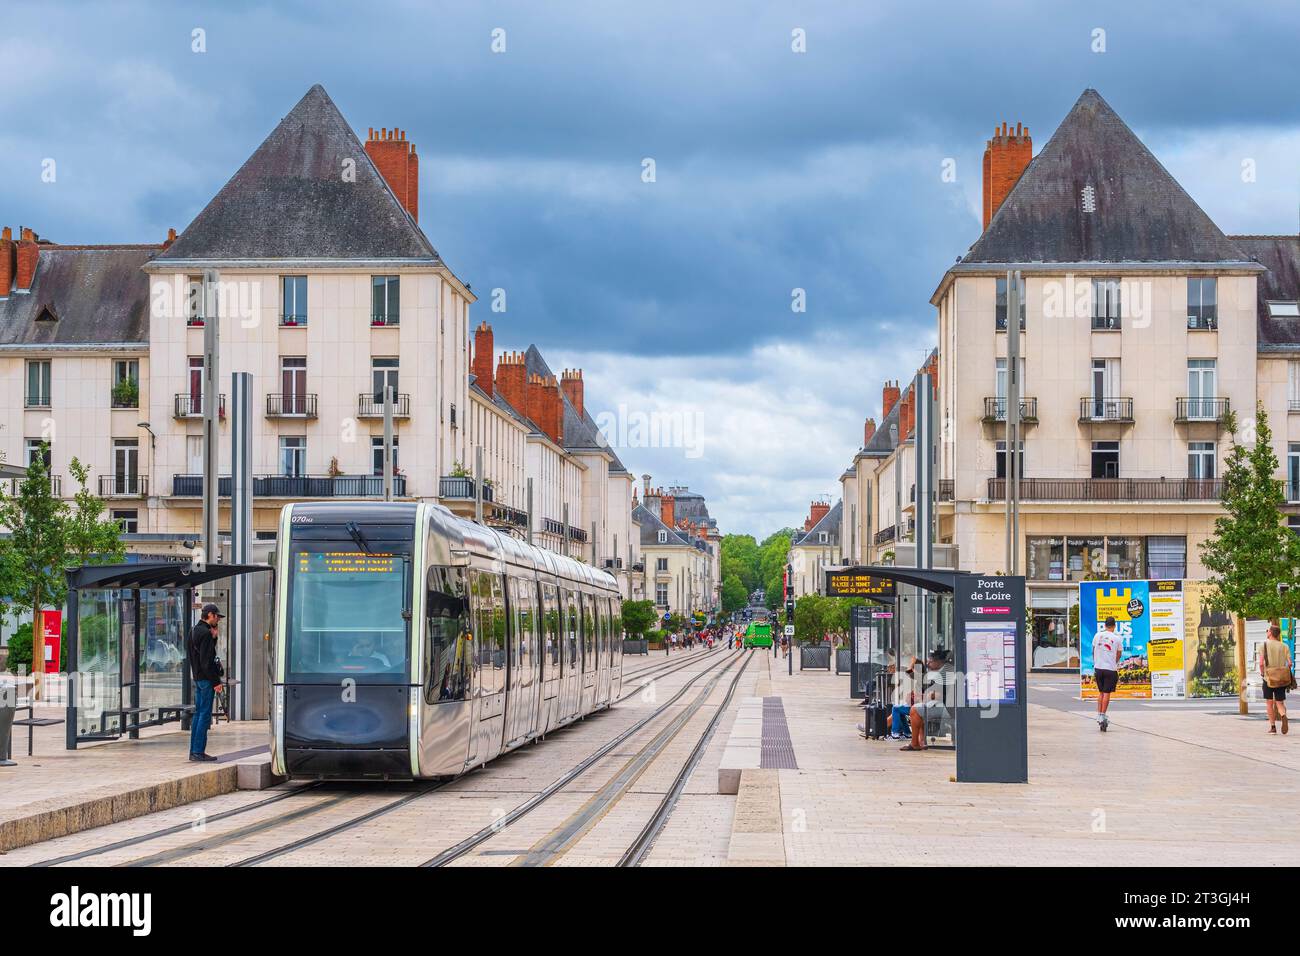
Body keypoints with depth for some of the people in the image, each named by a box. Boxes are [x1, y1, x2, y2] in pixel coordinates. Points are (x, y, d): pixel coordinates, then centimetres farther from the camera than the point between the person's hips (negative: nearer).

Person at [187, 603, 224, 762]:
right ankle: (198, 751, -8)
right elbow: (206, 660, -20)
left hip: (197, 677, 10)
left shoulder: (194, 631, 14)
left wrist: (213, 638, 10)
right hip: (206, 678, -10)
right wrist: (216, 681, -16)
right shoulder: (205, 633, -16)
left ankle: (194, 751, 15)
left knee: (198, 713, 12)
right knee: (205, 714, -7)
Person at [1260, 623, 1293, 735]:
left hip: (1269, 678, -2)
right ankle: (1283, 716, -25)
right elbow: (1290, 663, -5)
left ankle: (1273, 727, 10)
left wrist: (1262, 672, 6)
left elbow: (1261, 663, -12)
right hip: (1282, 678, 2)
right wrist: (1285, 671, 13)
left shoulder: (1264, 645, -4)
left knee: (1269, 703, 12)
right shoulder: (1284, 647, 4)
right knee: (1280, 703, 6)